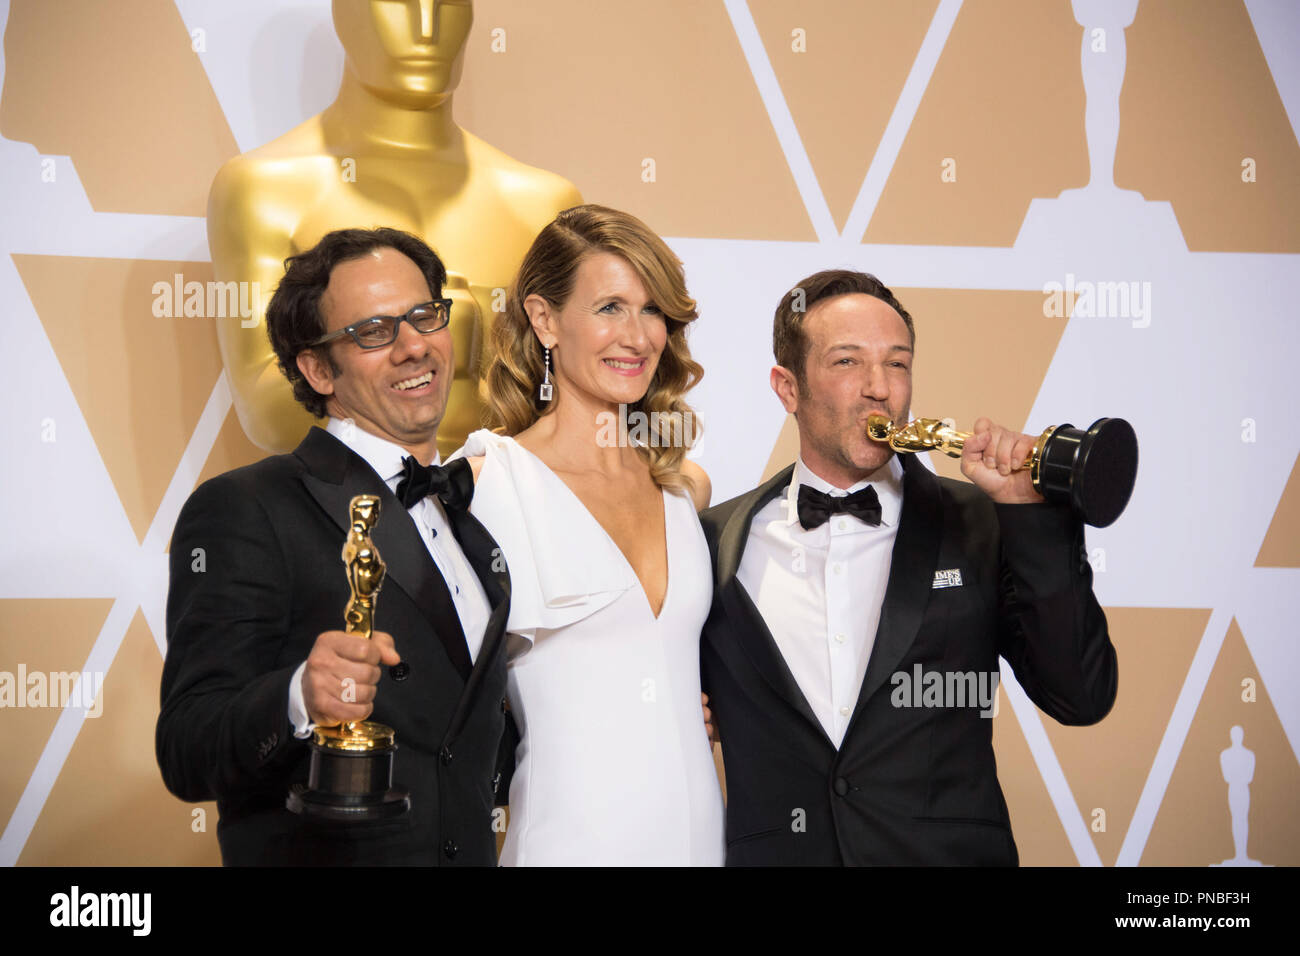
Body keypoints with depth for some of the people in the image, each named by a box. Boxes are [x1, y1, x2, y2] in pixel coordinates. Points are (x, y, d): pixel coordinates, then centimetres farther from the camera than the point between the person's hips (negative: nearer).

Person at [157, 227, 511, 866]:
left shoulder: (476, 510, 10)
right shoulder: (239, 512, -11)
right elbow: (186, 758, -19)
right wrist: (299, 698, -35)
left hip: (476, 849, 6)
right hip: (315, 856, -6)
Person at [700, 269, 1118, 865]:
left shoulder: (981, 525, -3)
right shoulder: (716, 541, 0)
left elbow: (1082, 699, -11)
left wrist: (1028, 511, -15)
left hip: (950, 854, -1)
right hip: (772, 851, 1)